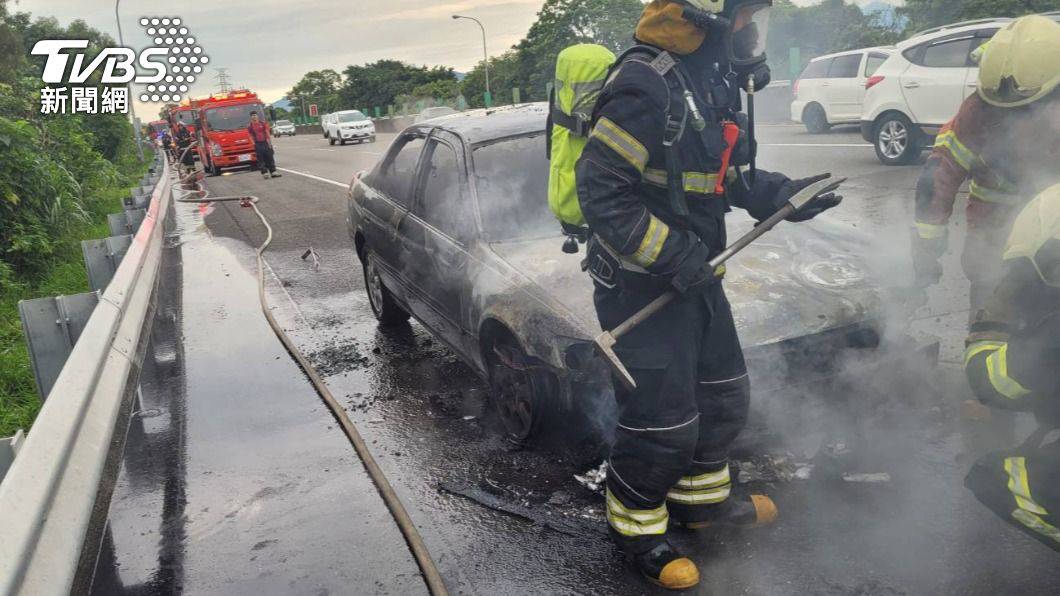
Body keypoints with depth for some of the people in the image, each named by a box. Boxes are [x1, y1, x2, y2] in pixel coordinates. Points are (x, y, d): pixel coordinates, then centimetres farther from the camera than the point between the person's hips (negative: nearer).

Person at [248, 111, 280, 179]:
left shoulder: (262, 123, 6)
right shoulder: (250, 126, 1)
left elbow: (267, 132, 5)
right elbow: (251, 136, 2)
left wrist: (269, 141, -2)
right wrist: (254, 143, -8)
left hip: (265, 142, 2)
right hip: (258, 144, -2)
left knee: (269, 158, 4)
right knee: (261, 159, -1)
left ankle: (273, 172, 8)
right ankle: (265, 172, 3)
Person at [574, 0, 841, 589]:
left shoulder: (710, 86, 8)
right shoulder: (649, 89, -23)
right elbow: (600, 190, -26)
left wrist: (783, 194, 4)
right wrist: (672, 254, -25)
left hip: (692, 275, 10)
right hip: (640, 286, -10)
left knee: (723, 394, 21)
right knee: (662, 421, 0)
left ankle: (702, 496, 42)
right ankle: (636, 527, 23)